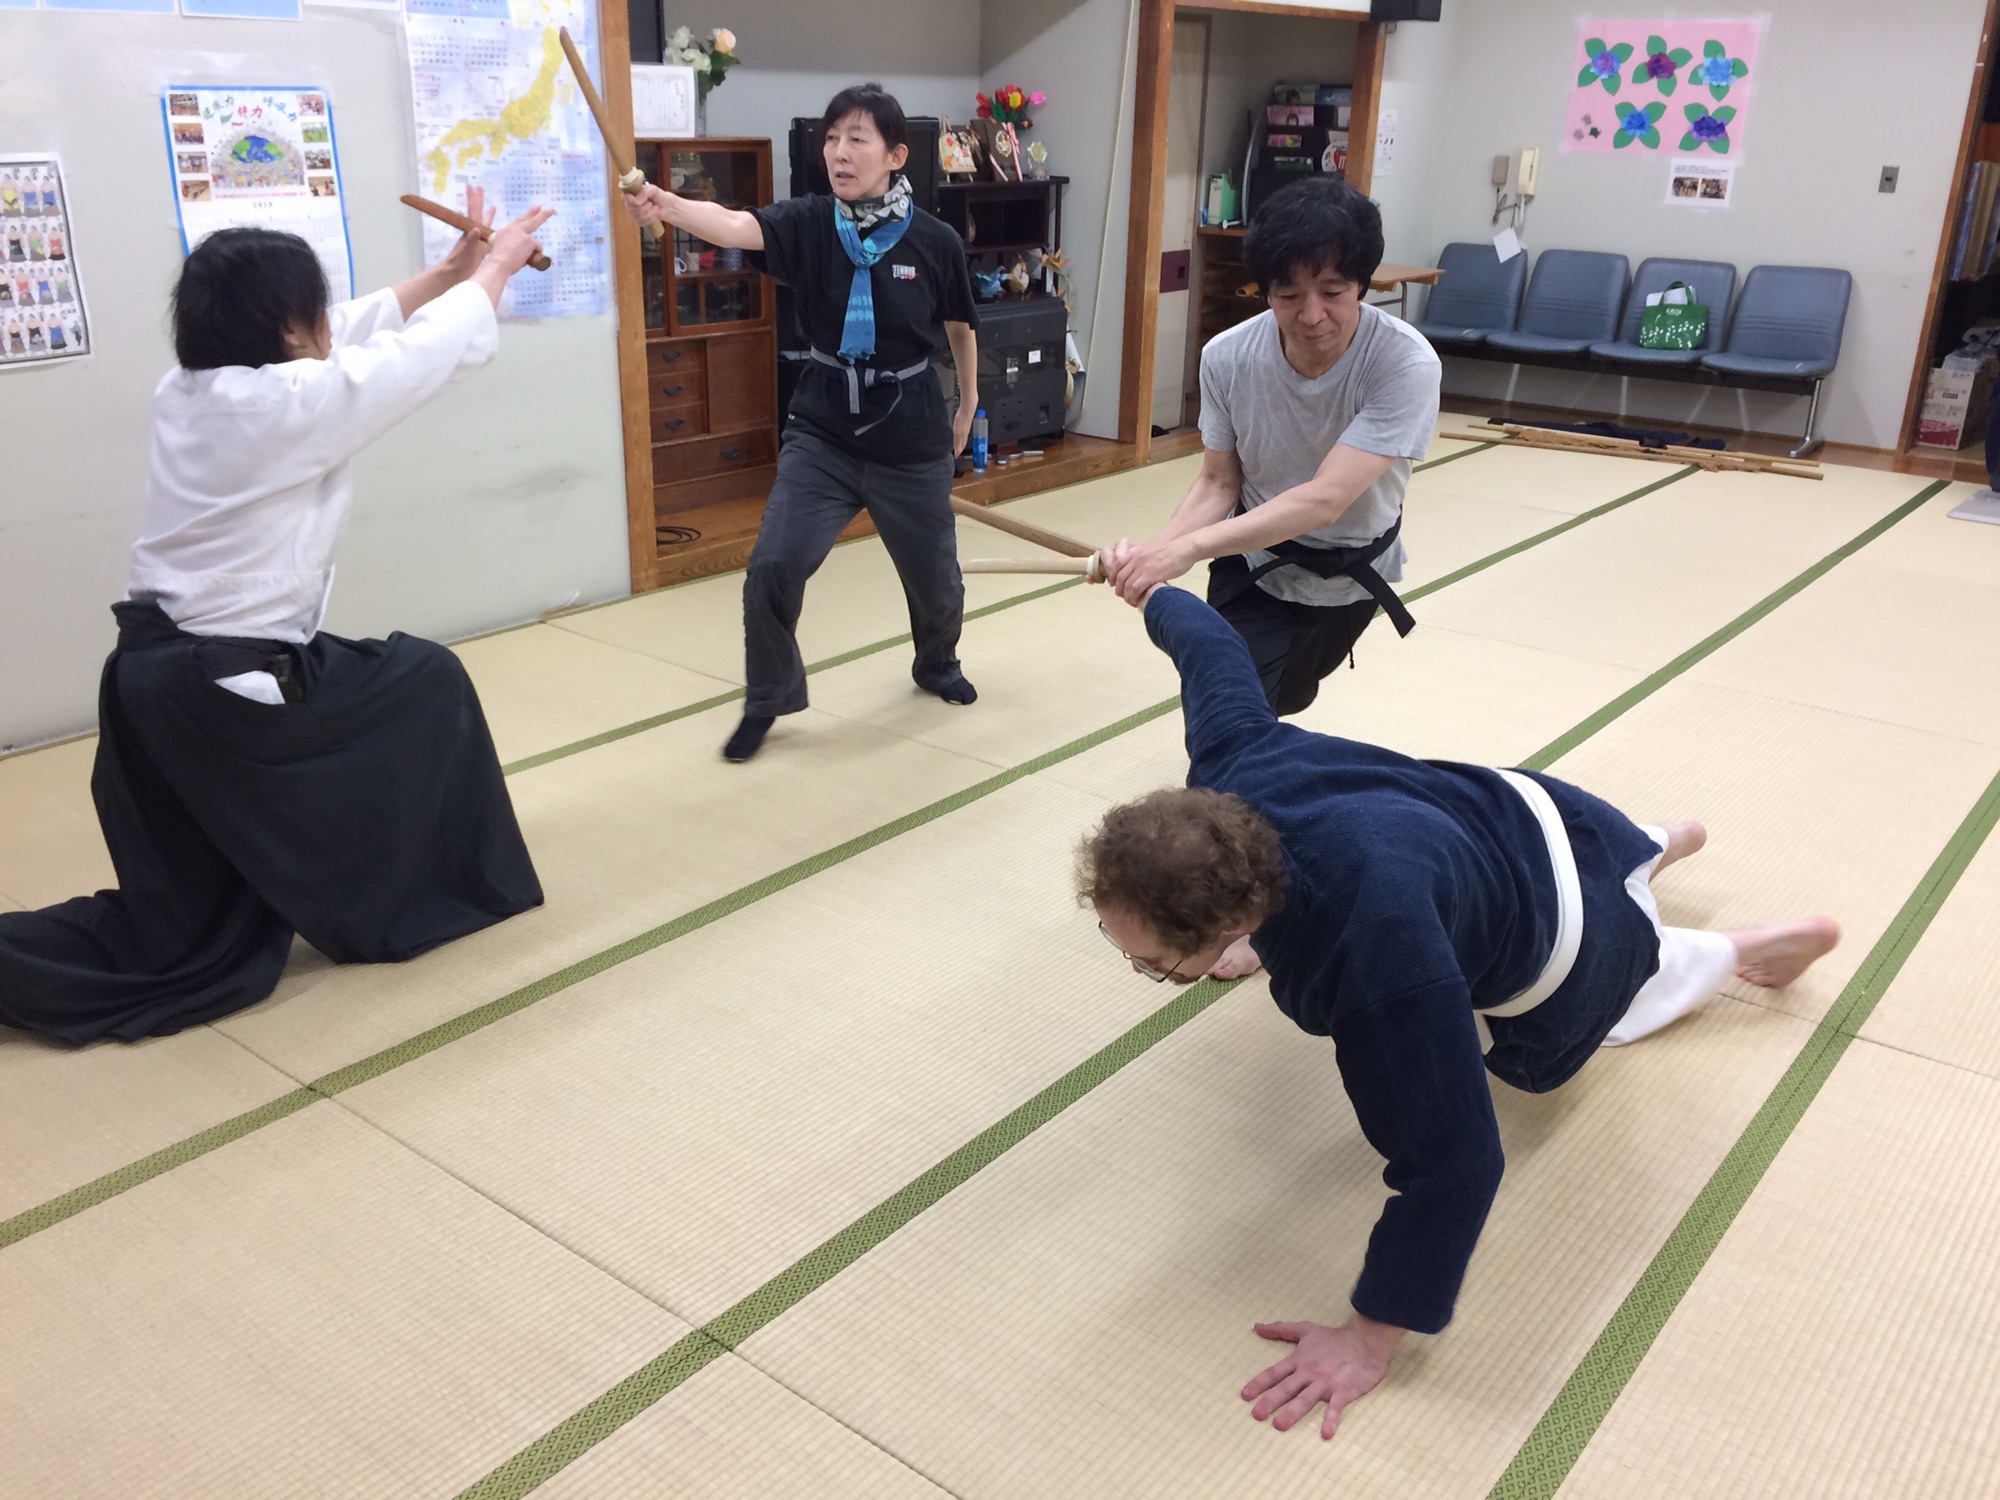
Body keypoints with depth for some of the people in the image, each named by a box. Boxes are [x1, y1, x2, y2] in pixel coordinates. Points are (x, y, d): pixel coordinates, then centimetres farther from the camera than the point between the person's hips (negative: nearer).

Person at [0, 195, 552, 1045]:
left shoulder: (185, 390, 9)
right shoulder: (290, 402, -16)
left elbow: (362, 332, 21)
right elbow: (430, 349, -3)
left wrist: (452, 268, 26)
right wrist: (495, 268, 15)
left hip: (156, 679, 8)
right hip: (236, 690, -8)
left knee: (189, 933, 13)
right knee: (425, 685, 18)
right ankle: (449, 888, 32)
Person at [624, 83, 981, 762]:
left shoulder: (935, 241, -9)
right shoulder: (807, 223, -9)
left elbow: (960, 328, 7)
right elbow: (735, 226, -29)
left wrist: (967, 408, 19)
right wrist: (667, 206, -49)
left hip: (911, 440, 0)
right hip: (820, 434, 0)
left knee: (935, 578, 14)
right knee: (772, 568, -13)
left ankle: (936, 663, 49)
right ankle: (767, 702, 11)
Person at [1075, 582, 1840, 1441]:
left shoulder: (1372, 956, -53)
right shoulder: (1231, 769, -34)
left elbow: (1450, 1156, -44)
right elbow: (1213, 646, -13)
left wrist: (1372, 1337, -34)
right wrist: (1158, 598, 9)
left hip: (1552, 941, -6)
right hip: (1500, 808, 6)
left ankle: (1740, 952, 45)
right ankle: (1658, 847, 69)